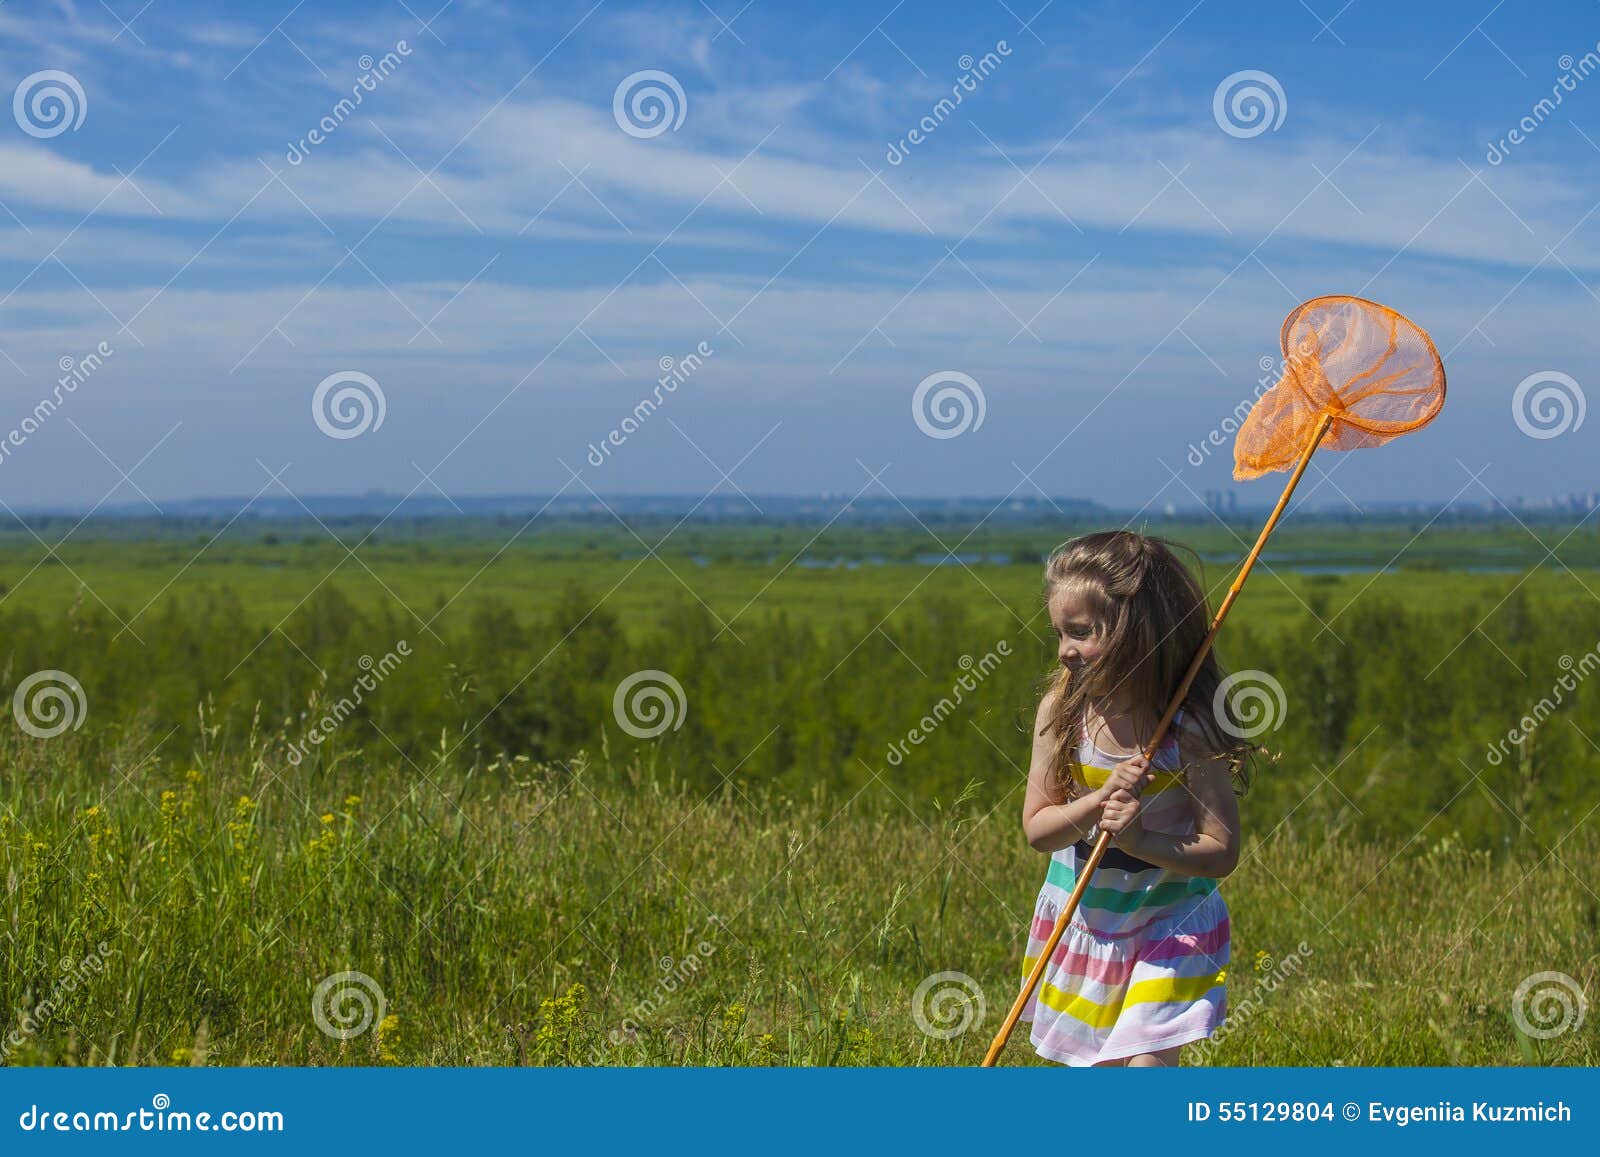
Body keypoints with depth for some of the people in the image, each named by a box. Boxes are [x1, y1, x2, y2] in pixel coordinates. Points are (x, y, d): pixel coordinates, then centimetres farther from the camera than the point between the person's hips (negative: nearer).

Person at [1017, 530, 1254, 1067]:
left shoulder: (1189, 727, -20)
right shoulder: (1061, 710, -9)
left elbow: (1222, 851, -17)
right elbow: (1036, 827, -8)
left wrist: (1140, 840, -31)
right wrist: (1096, 804, -26)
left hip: (1171, 924, -4)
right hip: (1079, 917, 4)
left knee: (1147, 1063, -13)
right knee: (1095, 1072, 13)